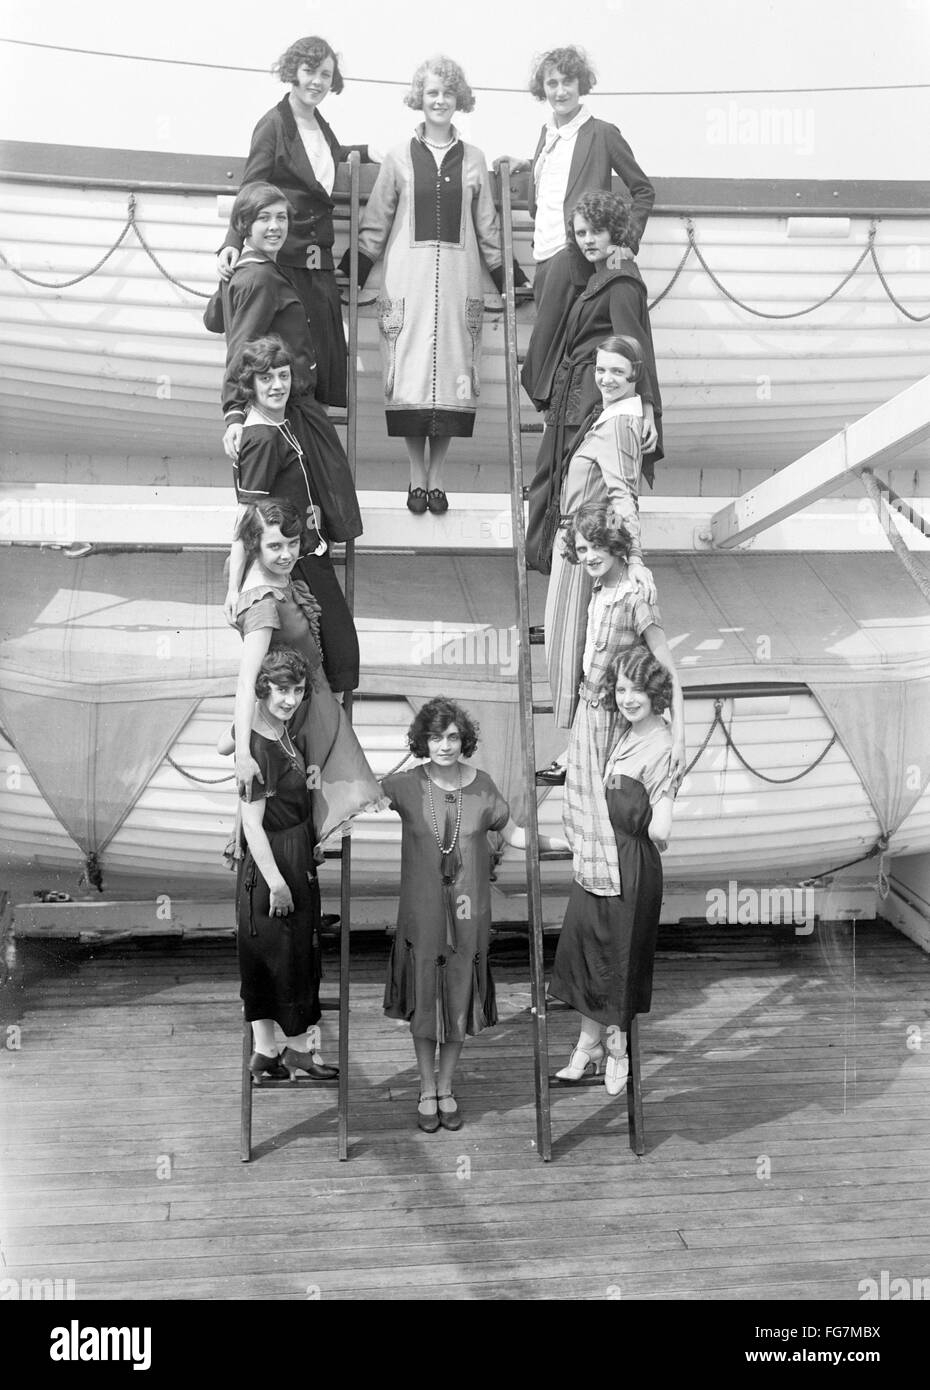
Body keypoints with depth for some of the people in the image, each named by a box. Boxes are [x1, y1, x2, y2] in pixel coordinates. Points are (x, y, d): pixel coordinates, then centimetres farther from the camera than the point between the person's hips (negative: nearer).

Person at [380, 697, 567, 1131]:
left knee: (460, 1002, 11)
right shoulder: (406, 785, -9)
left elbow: (515, 834, 5)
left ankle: (446, 1089, 33)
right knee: (423, 1004, 9)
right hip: (422, 914, -1)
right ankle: (426, 1090, 31)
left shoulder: (482, 785, -4)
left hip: (468, 915, 1)